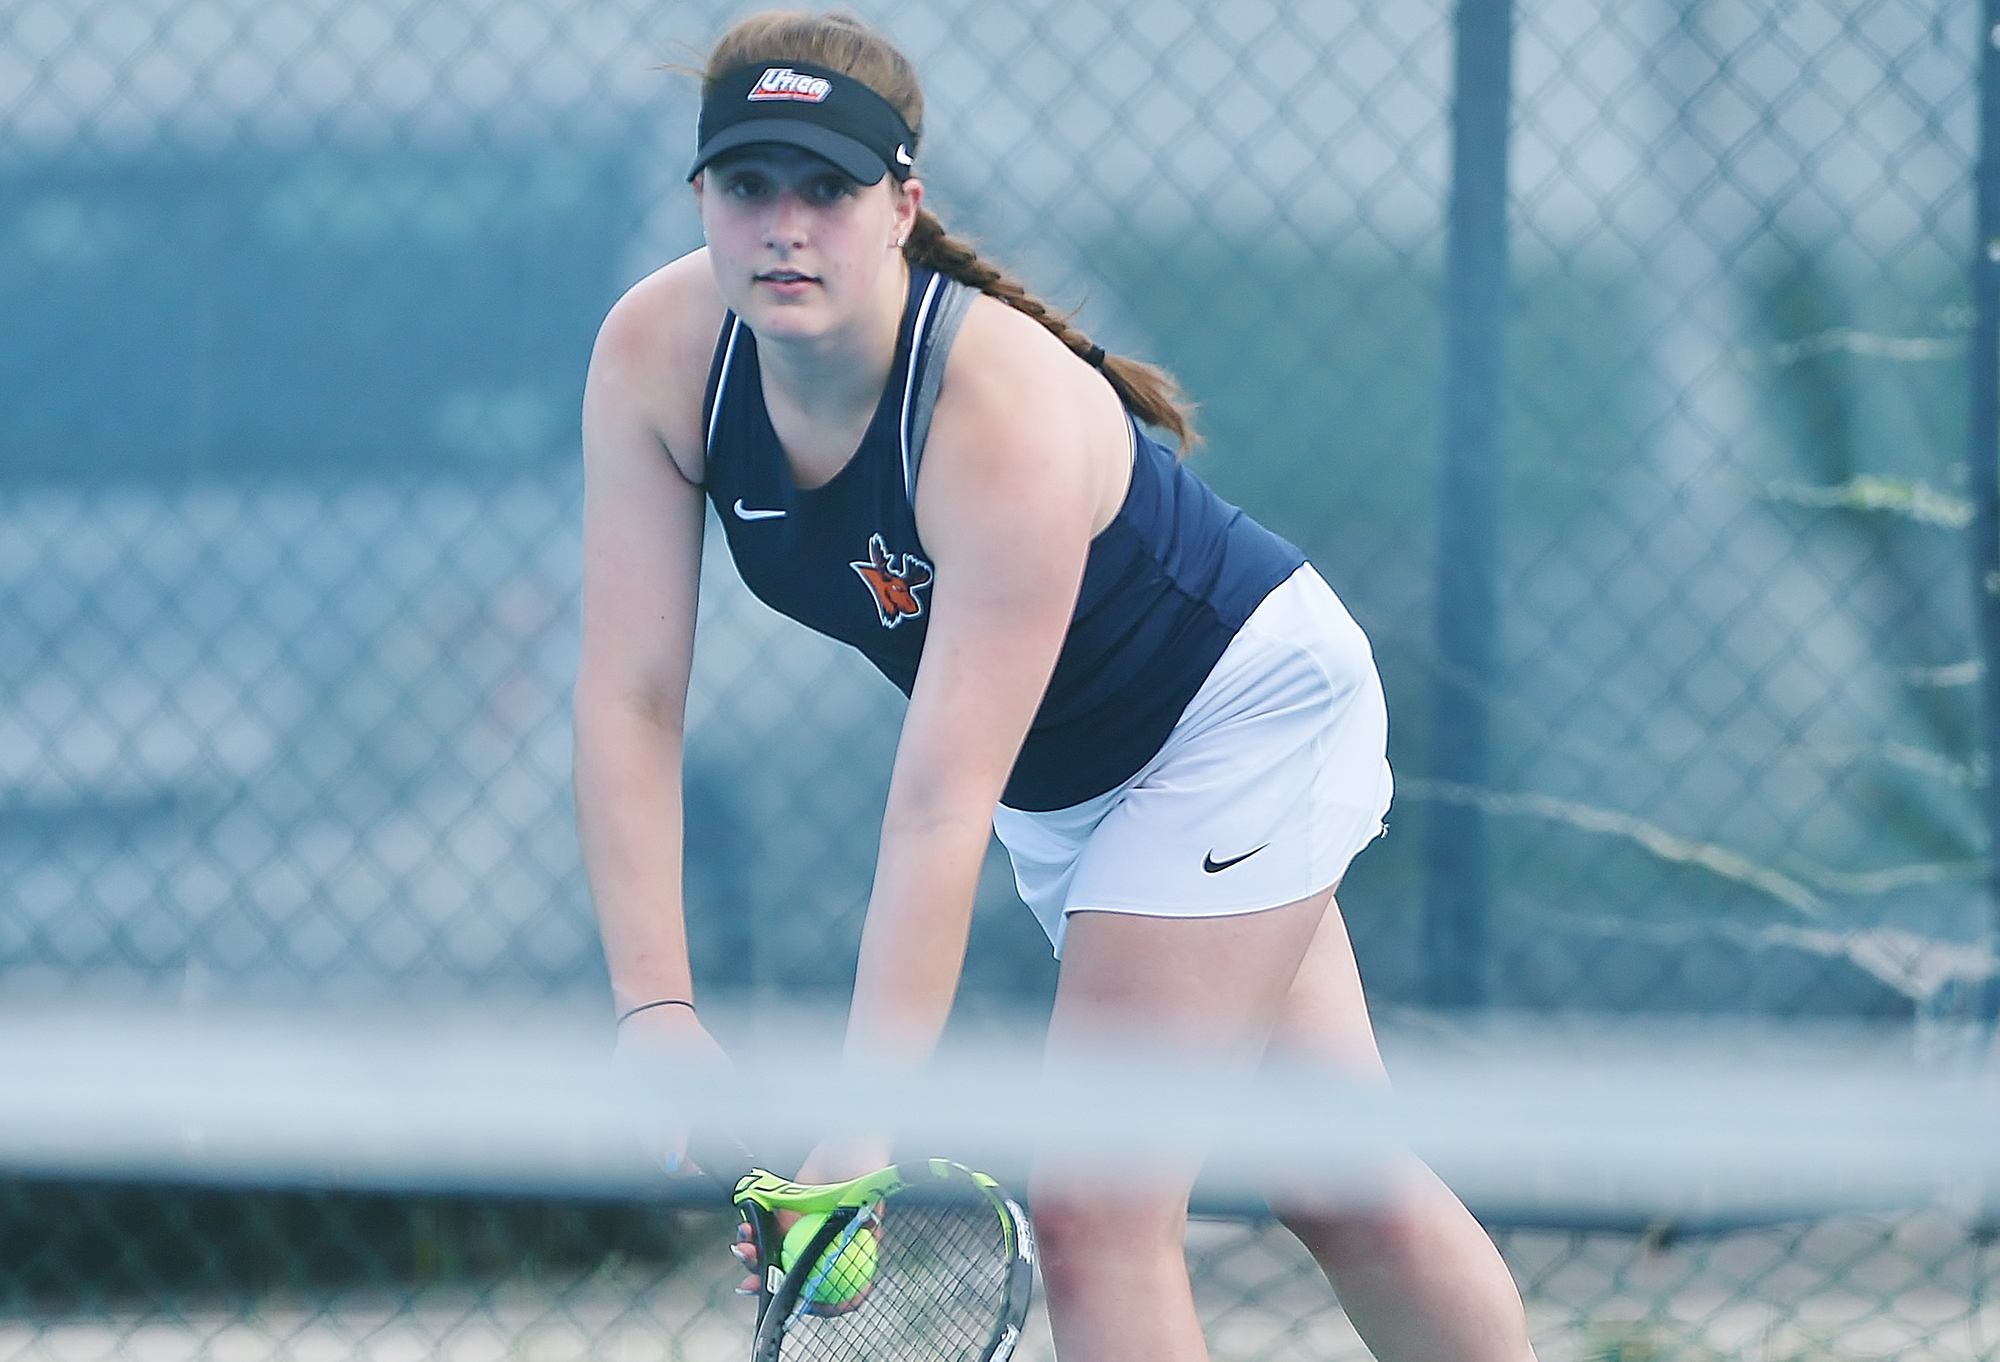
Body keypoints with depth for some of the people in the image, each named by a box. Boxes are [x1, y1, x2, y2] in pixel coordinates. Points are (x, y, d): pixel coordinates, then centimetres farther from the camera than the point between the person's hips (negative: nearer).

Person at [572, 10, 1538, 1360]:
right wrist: (654, 1007, -28)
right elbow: (632, 700, -19)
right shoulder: (657, 354, -19)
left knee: (1094, 1218, -14)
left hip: (1242, 713, -7)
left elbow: (941, 804, -39)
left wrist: (861, 1130, -42)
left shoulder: (1005, 416, -37)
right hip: (1067, 777, 7)